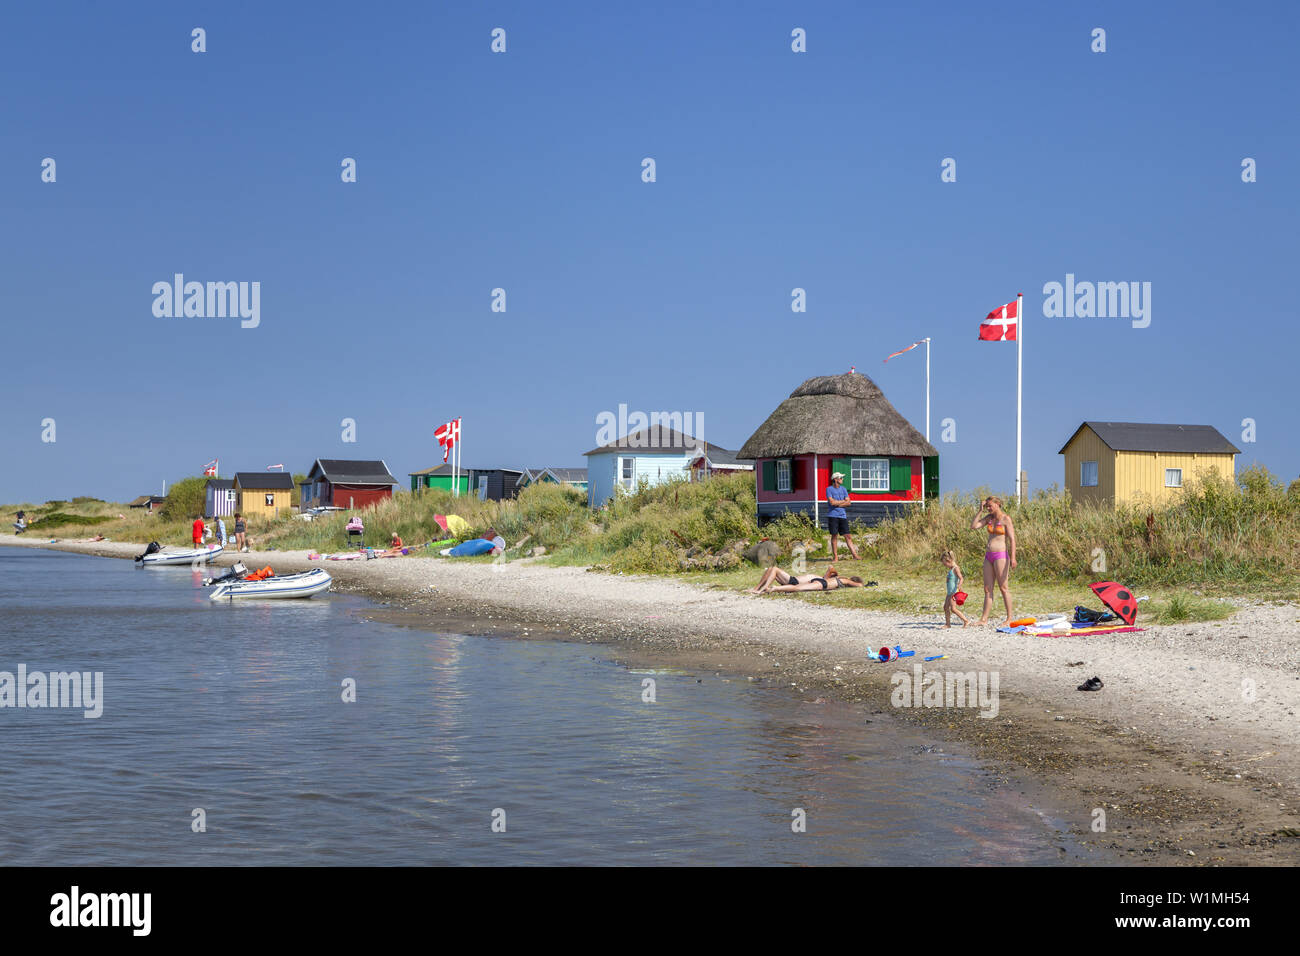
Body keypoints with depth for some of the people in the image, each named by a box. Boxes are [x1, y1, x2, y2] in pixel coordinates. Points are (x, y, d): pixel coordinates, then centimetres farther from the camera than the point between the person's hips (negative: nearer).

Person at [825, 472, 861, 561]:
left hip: (842, 515, 4)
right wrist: (843, 501, -1)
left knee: (848, 536, 1)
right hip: (832, 516, -4)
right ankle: (835, 557, 6)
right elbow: (832, 502, -13)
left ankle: (855, 555, 0)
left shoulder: (843, 489, 12)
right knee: (834, 536, -1)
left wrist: (837, 504, -8)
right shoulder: (829, 489, -1)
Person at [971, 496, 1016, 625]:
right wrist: (980, 511, 3)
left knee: (1003, 588, -4)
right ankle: (984, 619, 5)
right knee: (987, 589, 5)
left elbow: (1012, 539, -12)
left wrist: (1013, 558, -19)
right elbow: (973, 526, 7)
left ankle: (1010, 618, 3)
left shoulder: (1006, 519, -8)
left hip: (1001, 555, -7)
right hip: (989, 556, 7)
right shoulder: (989, 517, 12)